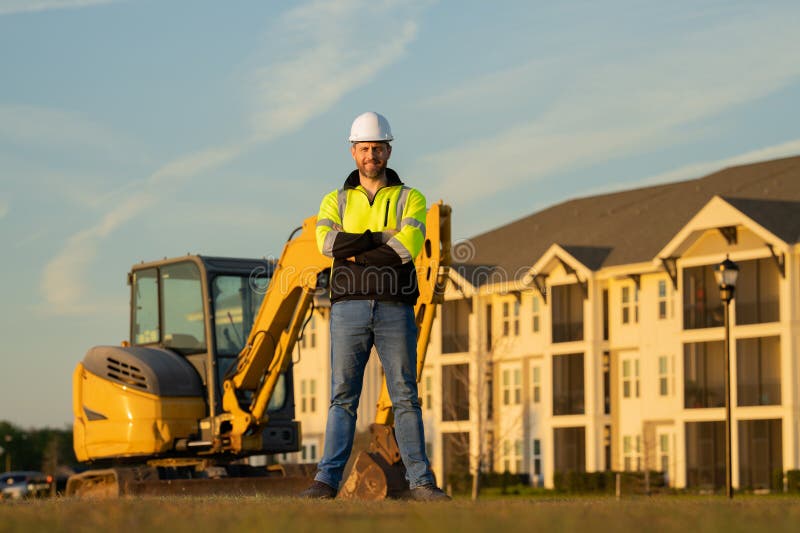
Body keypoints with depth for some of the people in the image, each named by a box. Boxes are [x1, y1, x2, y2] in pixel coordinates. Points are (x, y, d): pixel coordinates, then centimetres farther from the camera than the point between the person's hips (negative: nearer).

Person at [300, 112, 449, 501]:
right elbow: (326, 241, -9)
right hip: (349, 309, 1)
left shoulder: (410, 199, 9)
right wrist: (382, 239, -11)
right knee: (343, 397, -1)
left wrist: (354, 248, -10)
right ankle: (327, 480, -3)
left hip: (395, 311, -1)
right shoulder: (336, 202, 13)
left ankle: (421, 481, 2)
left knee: (405, 397, 0)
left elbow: (409, 245, -11)